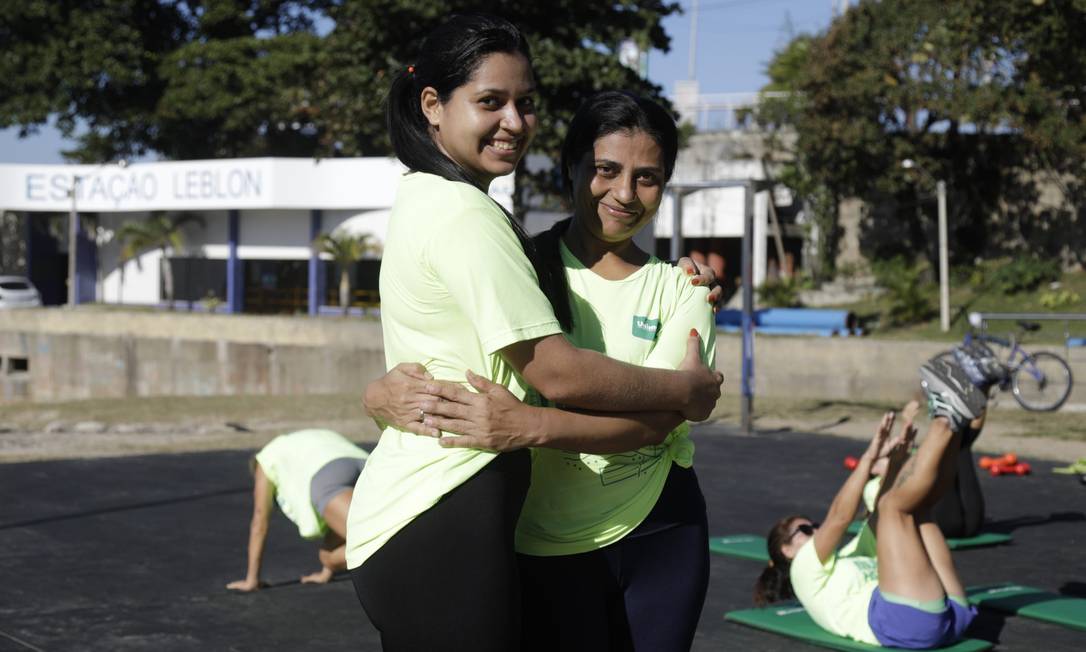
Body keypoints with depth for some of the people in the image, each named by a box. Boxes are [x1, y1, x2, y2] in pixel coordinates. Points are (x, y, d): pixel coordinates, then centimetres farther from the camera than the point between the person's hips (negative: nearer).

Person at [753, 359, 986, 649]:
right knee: (896, 505, -9)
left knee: (912, 505, 13)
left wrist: (898, 458, 18)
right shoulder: (807, 571, 17)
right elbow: (839, 516, 1)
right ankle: (946, 420, -4)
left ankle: (954, 420, -5)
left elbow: (878, 520, 30)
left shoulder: (846, 562, 39)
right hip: (905, 620, -8)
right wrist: (870, 456, -5)